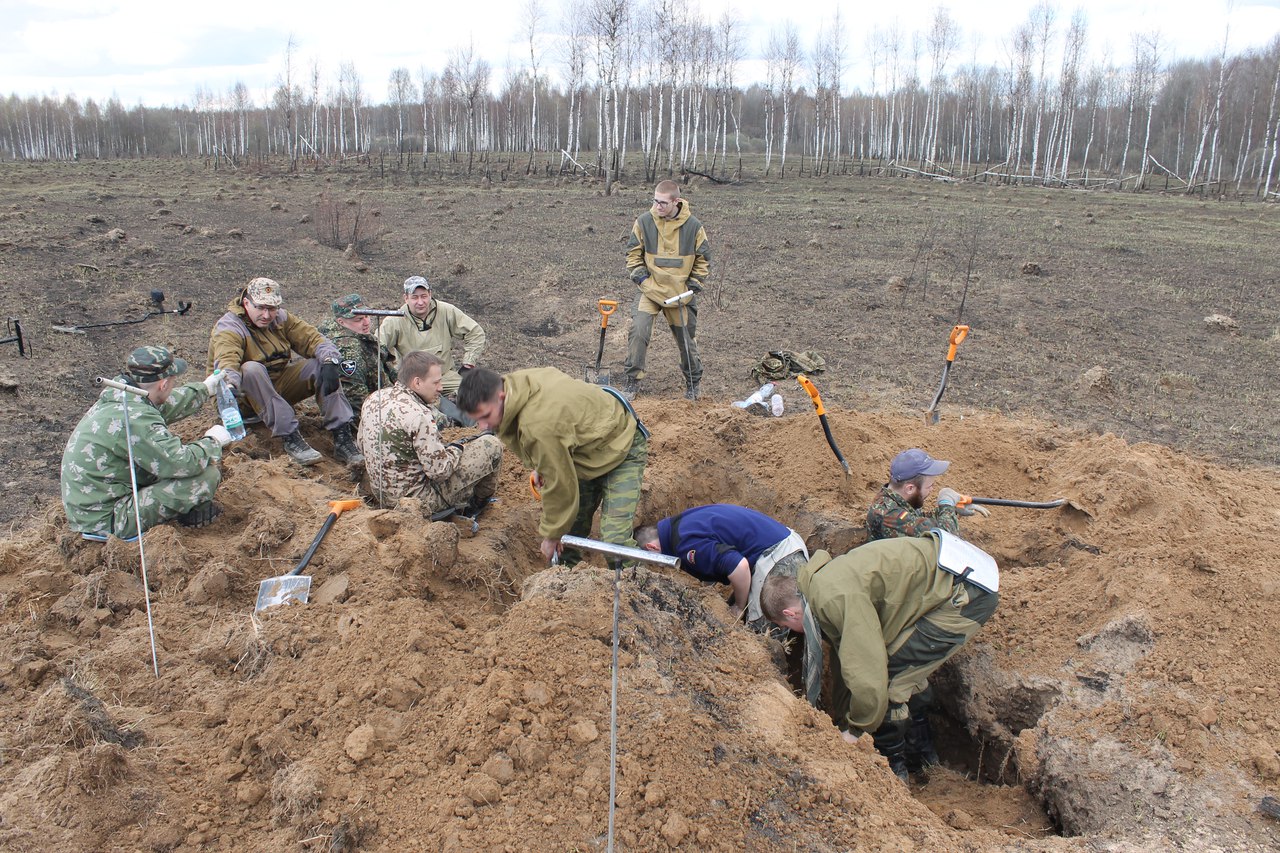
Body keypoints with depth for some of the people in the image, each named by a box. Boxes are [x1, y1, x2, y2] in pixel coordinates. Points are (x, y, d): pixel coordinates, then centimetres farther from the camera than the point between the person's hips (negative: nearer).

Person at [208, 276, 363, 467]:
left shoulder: (281, 318, 4)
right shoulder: (228, 327, -15)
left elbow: (312, 339, -3)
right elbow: (226, 362, -34)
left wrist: (329, 362, -24)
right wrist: (230, 387, -56)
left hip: (280, 386, 5)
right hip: (247, 395, -5)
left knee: (321, 364, -14)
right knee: (252, 368, -36)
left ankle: (342, 436, -25)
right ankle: (291, 438, -39)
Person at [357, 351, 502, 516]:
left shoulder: (373, 398, -1)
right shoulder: (419, 416, -25)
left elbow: (362, 446, 13)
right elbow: (440, 471, -23)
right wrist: (457, 449, -1)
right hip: (417, 499, -8)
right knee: (492, 445, -4)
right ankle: (479, 500, 20)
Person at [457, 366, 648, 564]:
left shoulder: (538, 427, -43)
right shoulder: (515, 381, -16)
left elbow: (559, 484, -31)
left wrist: (552, 536, -15)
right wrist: (540, 466, 1)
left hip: (622, 447, -9)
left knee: (615, 540, -19)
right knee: (572, 528, 13)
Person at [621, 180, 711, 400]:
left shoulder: (693, 226, -8)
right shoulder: (644, 221, -7)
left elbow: (703, 260, 3)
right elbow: (633, 253, 5)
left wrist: (693, 287, -4)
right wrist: (640, 277, -6)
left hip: (681, 294, 0)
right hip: (650, 291, 0)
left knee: (687, 339, 10)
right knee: (638, 331, -17)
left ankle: (693, 383, 30)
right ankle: (632, 381, -3)